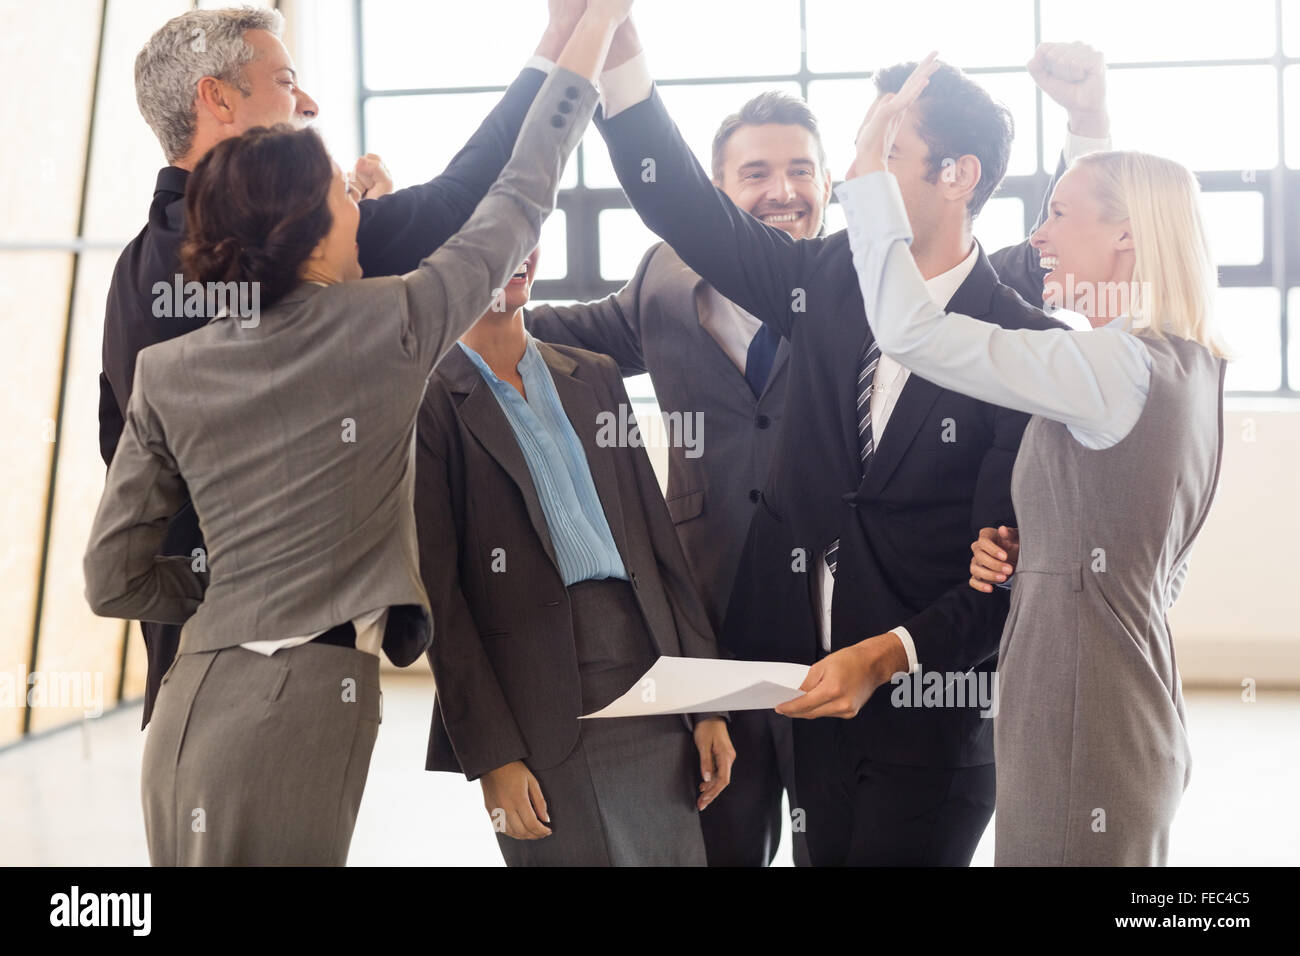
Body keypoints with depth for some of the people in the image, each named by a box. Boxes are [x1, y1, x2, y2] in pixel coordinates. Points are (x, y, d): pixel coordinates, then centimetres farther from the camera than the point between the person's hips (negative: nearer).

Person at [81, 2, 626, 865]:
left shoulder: (168, 374, 6)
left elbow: (115, 581, 9)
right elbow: (521, 199, 6)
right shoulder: (384, 327, -6)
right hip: (299, 710, -5)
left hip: (190, 712, 6)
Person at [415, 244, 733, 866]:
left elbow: (659, 539, 14)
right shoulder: (432, 400, -2)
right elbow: (438, 592, -6)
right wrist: (492, 755, -11)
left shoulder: (595, 378, 15)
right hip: (538, 713, -5)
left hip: (650, 691, 5)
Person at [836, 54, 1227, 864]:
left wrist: (871, 159, -15)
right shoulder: (1186, 370, 11)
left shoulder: (1114, 366, -18)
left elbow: (909, 328, -22)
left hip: (1079, 727, -10)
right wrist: (1034, 556, 4)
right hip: (1136, 710, 10)